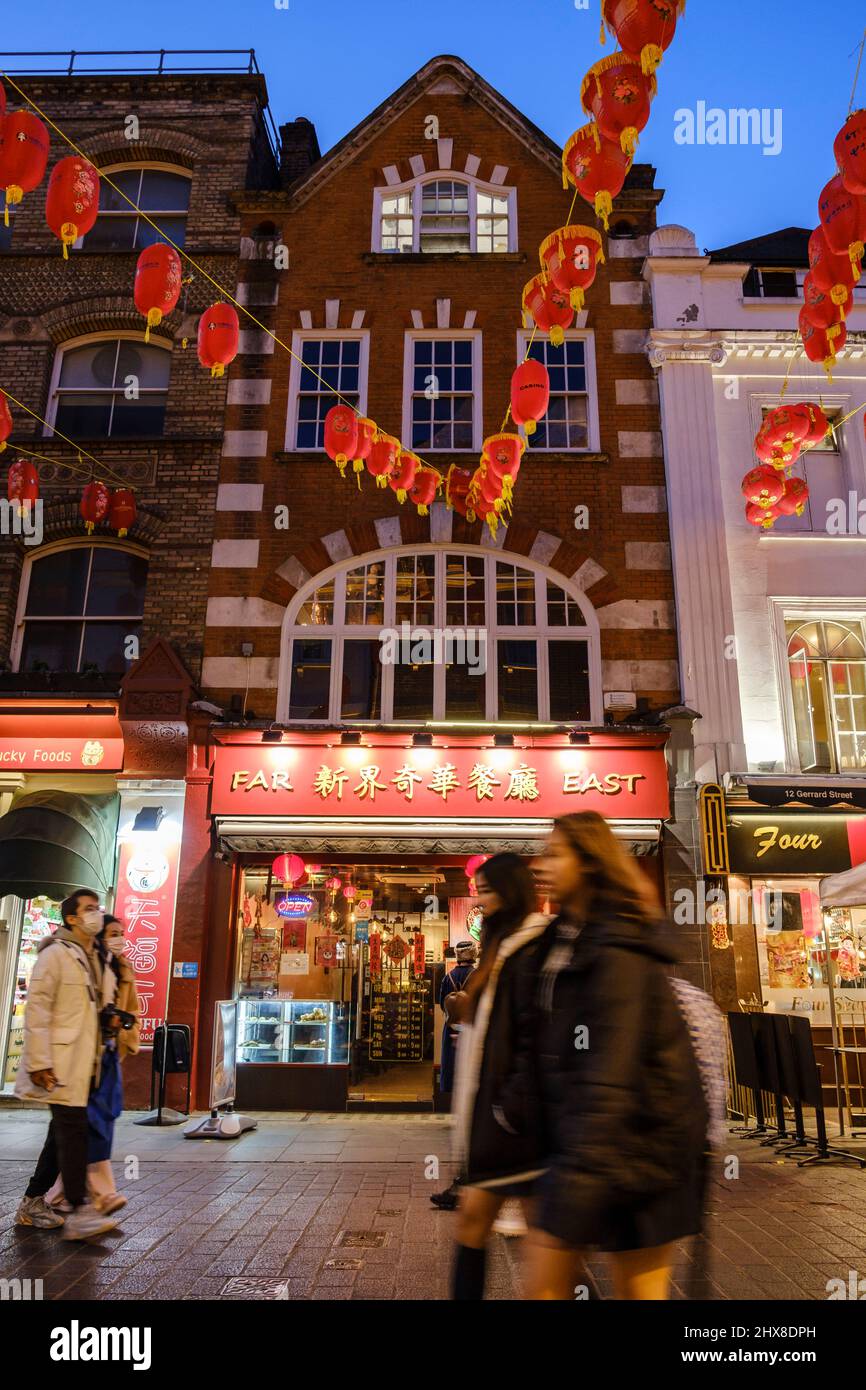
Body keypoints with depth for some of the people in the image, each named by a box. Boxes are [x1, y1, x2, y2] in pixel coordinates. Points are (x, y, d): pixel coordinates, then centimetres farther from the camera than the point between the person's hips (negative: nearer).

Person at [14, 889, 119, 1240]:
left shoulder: (93, 958, 16)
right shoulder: (55, 954, -8)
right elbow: (37, 1008, -14)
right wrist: (39, 1061, -19)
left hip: (83, 1062, 8)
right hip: (61, 1062, -8)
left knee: (65, 1132, 12)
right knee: (73, 1129, -10)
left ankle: (32, 1204, 23)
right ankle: (78, 1211, -6)